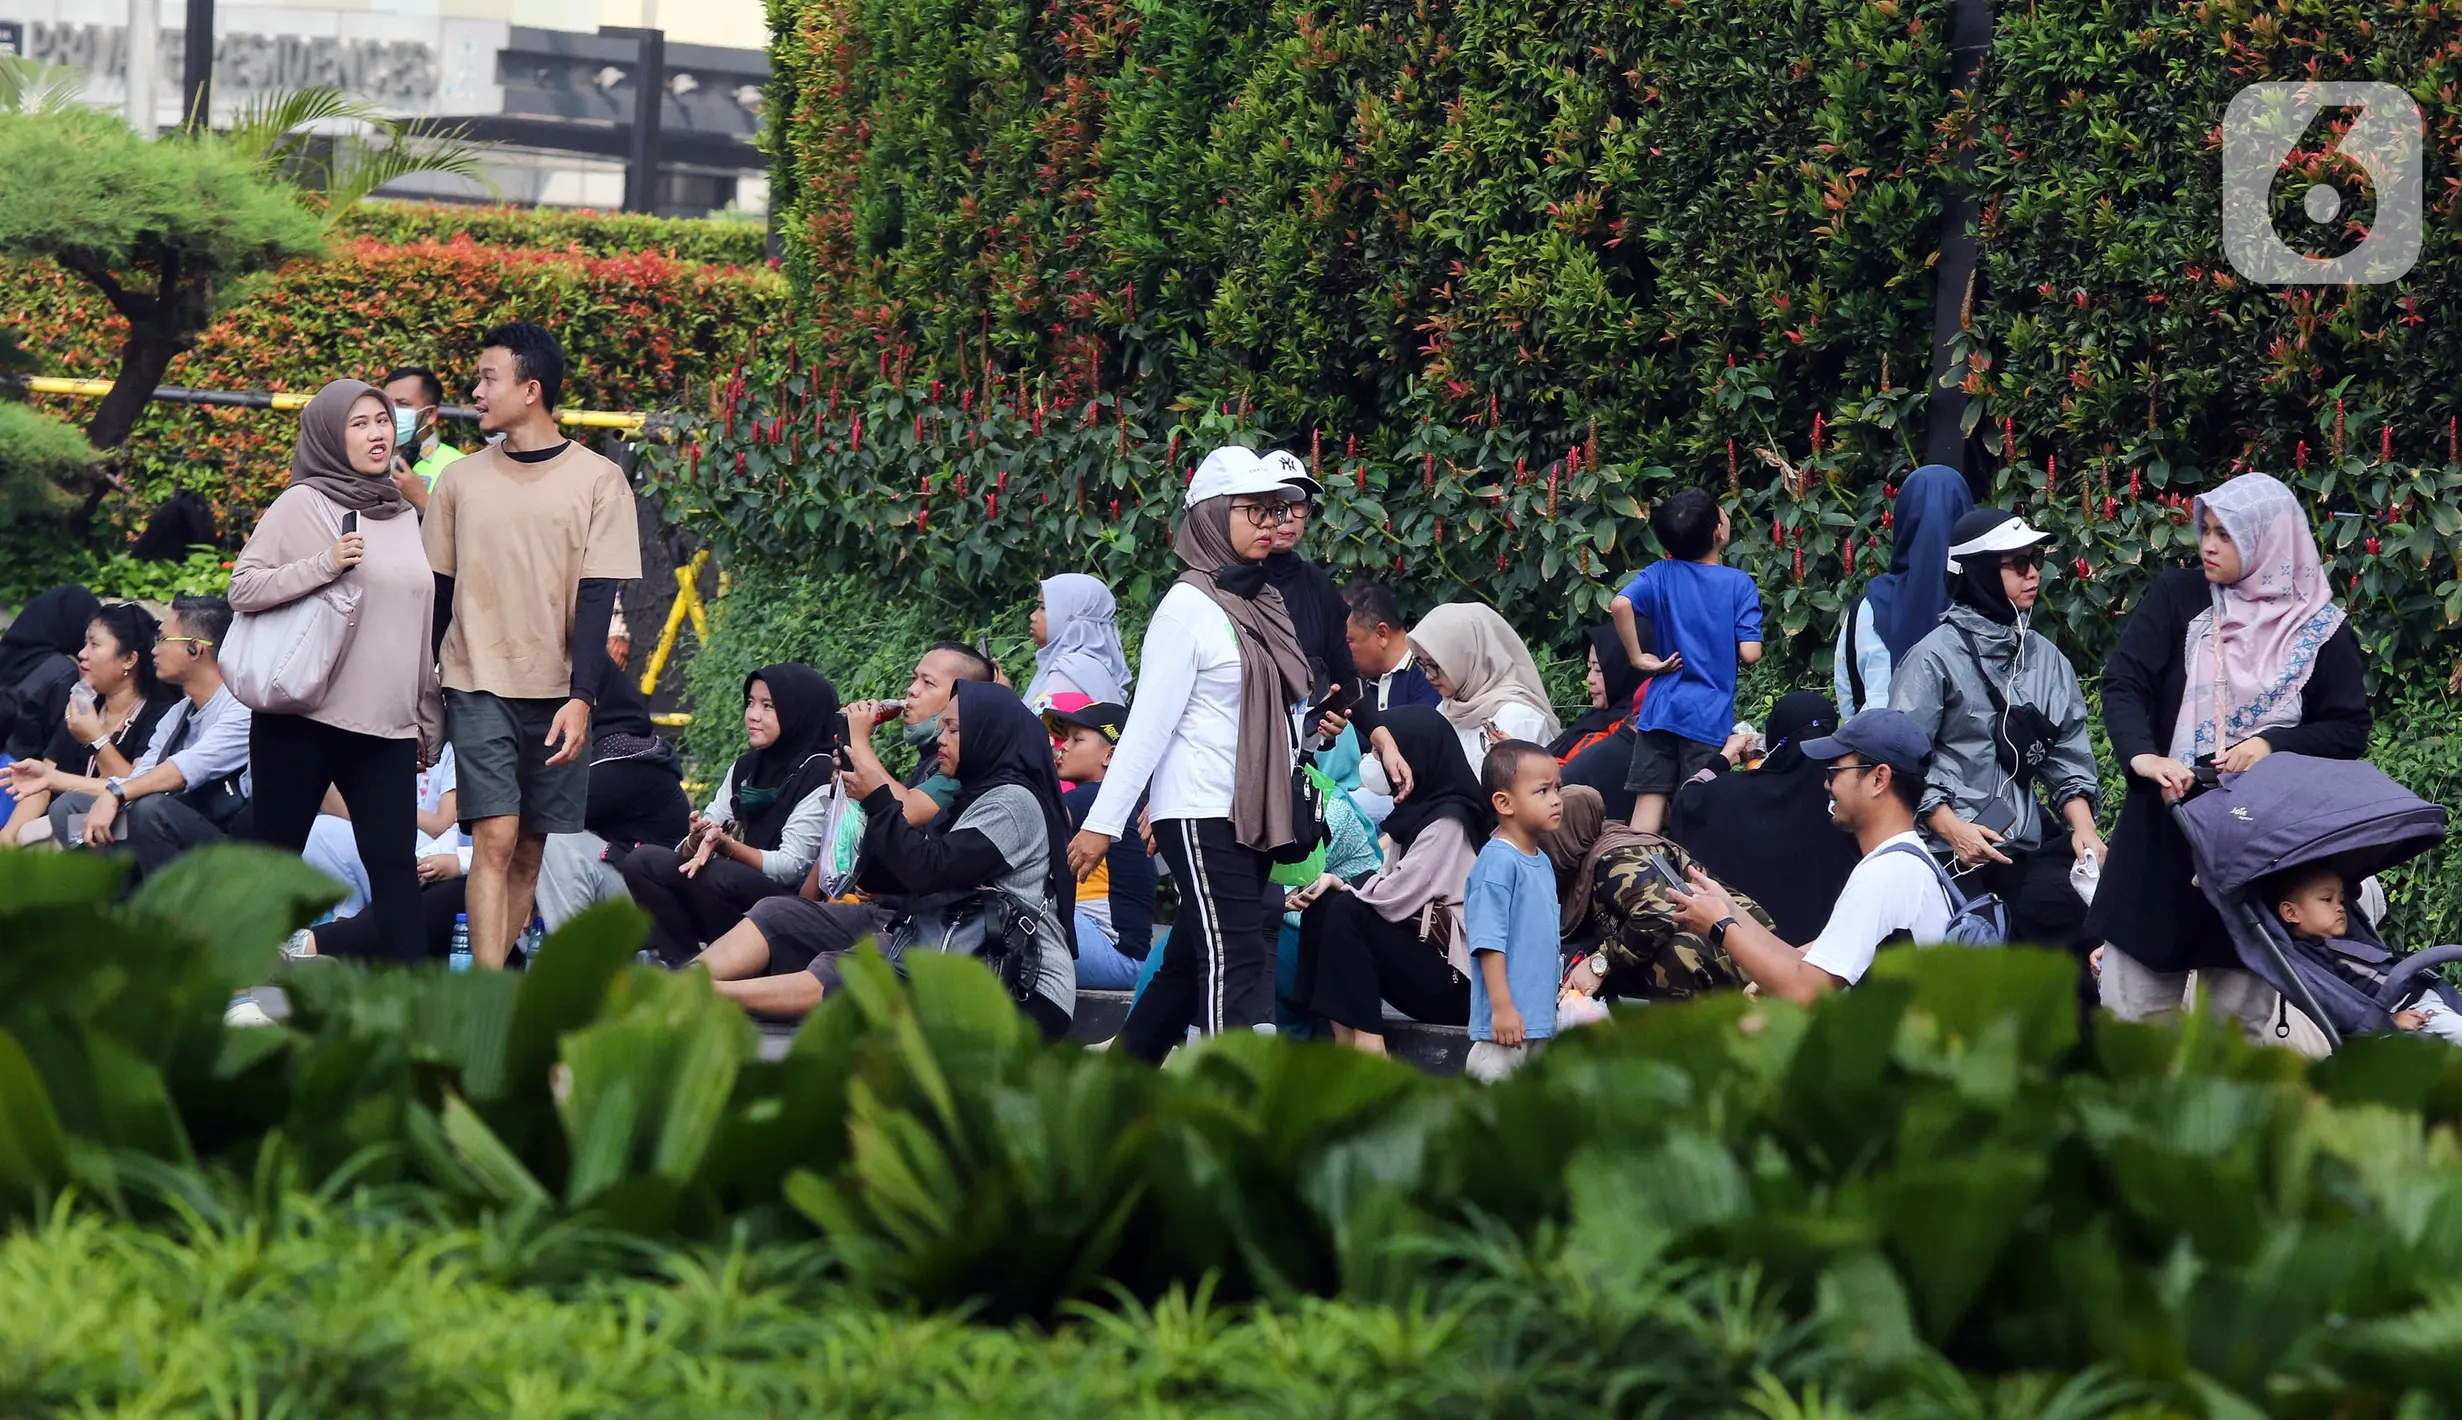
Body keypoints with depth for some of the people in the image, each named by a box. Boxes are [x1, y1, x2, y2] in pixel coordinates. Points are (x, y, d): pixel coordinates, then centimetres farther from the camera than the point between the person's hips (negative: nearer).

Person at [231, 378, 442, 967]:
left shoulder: (403, 516, 16)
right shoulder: (302, 506, 0)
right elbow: (242, 588, -6)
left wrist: (429, 718, 19)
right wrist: (323, 565, -18)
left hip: (387, 723, 4)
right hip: (301, 718, -4)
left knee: (396, 862, -5)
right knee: (277, 854, 2)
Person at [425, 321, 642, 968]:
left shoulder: (598, 481, 0)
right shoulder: (462, 481, 6)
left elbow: (597, 598, -4)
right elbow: (437, 593, 11)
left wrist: (581, 698, -13)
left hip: (557, 694, 0)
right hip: (479, 688, 0)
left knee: (531, 849, 3)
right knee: (495, 838, -12)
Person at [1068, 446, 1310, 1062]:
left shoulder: (1262, 604, 15)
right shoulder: (1189, 605, -8)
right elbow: (1148, 722, -12)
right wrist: (1103, 822, -13)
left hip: (1256, 813, 8)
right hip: (1200, 811, -8)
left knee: (1192, 960, 11)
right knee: (1238, 958, -15)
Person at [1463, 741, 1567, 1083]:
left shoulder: (1542, 862, 12)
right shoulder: (1497, 862, -16)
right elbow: (1488, 942, -20)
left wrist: (1561, 995, 22)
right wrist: (1502, 1007, -23)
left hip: (1542, 1019, 9)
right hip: (1508, 1018, -9)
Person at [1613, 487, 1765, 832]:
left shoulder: (1660, 575, 0)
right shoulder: (1739, 584, -4)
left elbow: (1620, 605, -19)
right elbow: (1750, 653, -10)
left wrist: (1638, 657, -7)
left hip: (1660, 709, 2)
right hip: (1710, 714, -2)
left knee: (1649, 803, 4)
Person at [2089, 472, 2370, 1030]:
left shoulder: (2319, 628, 1)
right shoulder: (2178, 597, 2)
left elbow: (2351, 731, 3)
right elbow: (2122, 684, -6)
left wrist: (2273, 746, -14)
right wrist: (2142, 755, -26)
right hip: (2166, 825, 1)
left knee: (2238, 1015, 4)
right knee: (2134, 1004, 4)